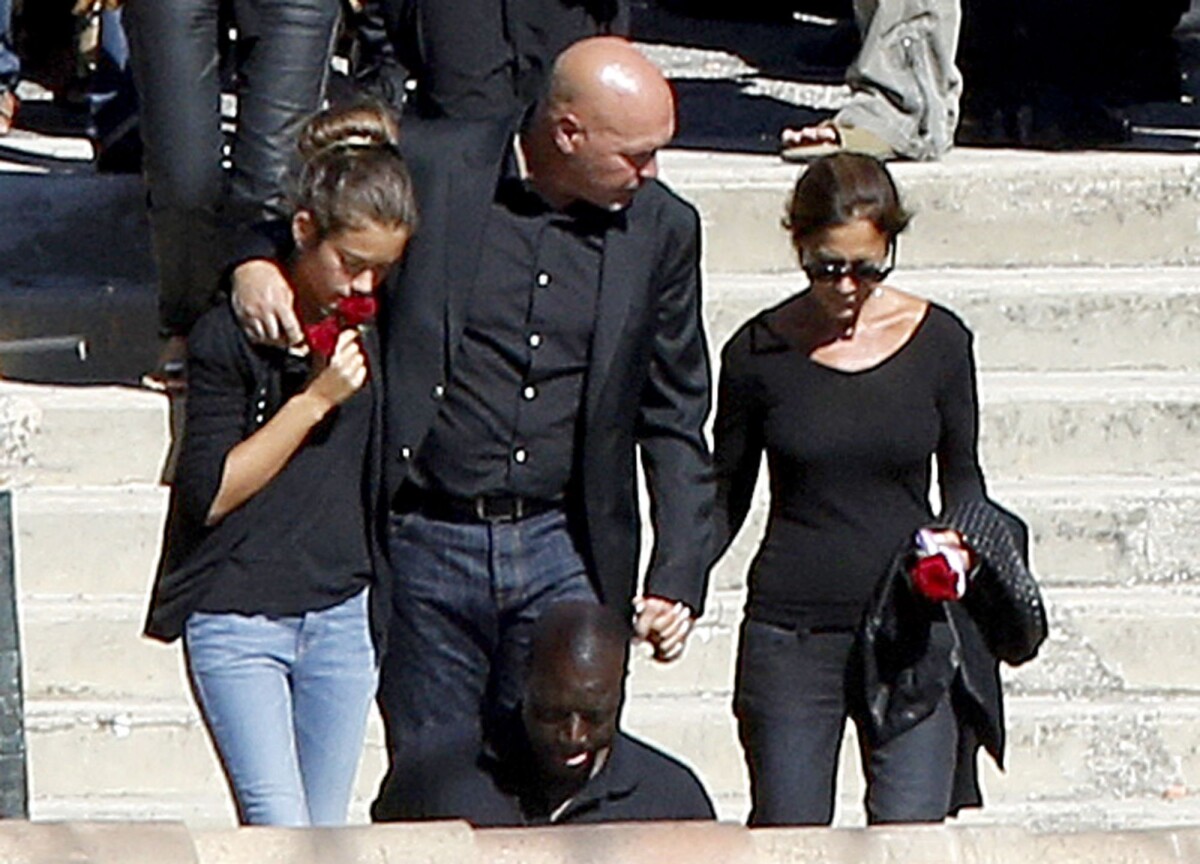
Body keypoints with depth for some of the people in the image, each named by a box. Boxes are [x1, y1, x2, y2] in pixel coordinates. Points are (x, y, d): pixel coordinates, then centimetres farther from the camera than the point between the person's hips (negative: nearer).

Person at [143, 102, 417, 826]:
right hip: (236, 622, -5)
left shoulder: (375, 327, 5)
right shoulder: (231, 333, -11)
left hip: (343, 616, 5)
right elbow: (209, 495, -12)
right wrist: (315, 399, -16)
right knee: (278, 831, -16)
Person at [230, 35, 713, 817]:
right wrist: (254, 260, -14)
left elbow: (675, 419, 10)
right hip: (425, 543, -1)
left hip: (561, 552, 2)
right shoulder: (428, 167, -5)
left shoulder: (664, 231, 4)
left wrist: (679, 576, 2)